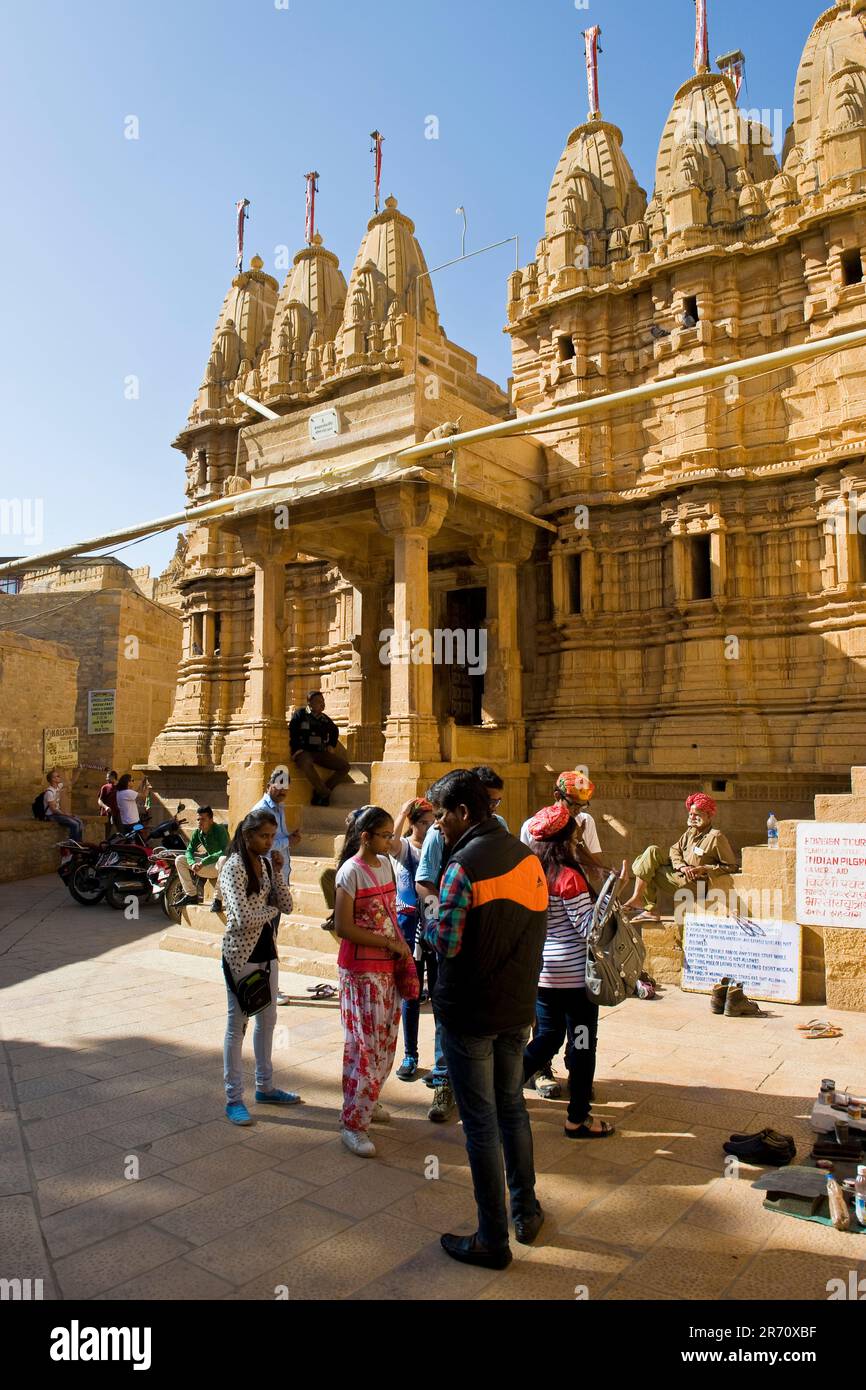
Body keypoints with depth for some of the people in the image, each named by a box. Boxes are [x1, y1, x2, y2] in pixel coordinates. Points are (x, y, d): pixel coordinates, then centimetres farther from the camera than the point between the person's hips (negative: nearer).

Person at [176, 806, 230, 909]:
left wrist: (203, 862, -30)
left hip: (221, 865, -7)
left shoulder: (220, 830, -20)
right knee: (179, 860, 1)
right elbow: (189, 850, 2)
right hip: (209, 864, 7)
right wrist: (192, 863, -20)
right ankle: (191, 895, 3)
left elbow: (224, 852, -30)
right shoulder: (197, 832, 0)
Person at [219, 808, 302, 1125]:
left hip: (266, 950, 8)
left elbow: (287, 905, 1)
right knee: (237, 1025, 4)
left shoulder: (265, 864, 5)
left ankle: (265, 1087, 31)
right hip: (241, 954, -8)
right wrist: (272, 910, -9)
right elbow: (243, 918, -26)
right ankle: (233, 1098, 16)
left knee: (267, 1021, 16)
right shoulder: (234, 866, -18)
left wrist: (277, 871, -9)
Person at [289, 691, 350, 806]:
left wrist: (331, 745, 22)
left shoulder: (325, 719, 14)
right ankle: (326, 794, -31)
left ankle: (320, 792, -17)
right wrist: (297, 749, -12)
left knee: (345, 766, -12)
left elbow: (335, 730, 34)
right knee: (306, 763, -42)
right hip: (303, 752, -6)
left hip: (320, 753, 6)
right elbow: (292, 735, -3)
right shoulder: (300, 715, 1)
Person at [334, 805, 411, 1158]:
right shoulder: (351, 871, -15)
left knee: (386, 1039, 14)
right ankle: (353, 1123, 8)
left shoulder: (385, 863, 7)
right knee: (365, 1043, -3)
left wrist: (401, 947, 5)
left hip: (389, 965, 7)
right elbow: (343, 927, -17)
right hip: (361, 968, -7)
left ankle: (368, 1100, 32)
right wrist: (390, 943, -16)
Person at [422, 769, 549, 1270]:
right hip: (518, 1007, 7)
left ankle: (493, 1240, 18)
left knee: (481, 1123, 6)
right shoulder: (529, 856, 2)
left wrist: (430, 922, -2)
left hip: (470, 1012, -7)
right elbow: (535, 925, 10)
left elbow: (447, 942, -22)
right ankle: (526, 1213, 35)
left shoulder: (465, 864, -21)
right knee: (513, 1107, 22)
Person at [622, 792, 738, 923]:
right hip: (679, 872, 8)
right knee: (652, 851, -7)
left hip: (690, 881, -8)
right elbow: (674, 849, 7)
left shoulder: (715, 837, -16)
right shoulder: (691, 831, 8)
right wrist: (682, 866, -14)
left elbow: (731, 866, -14)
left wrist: (703, 869, -21)